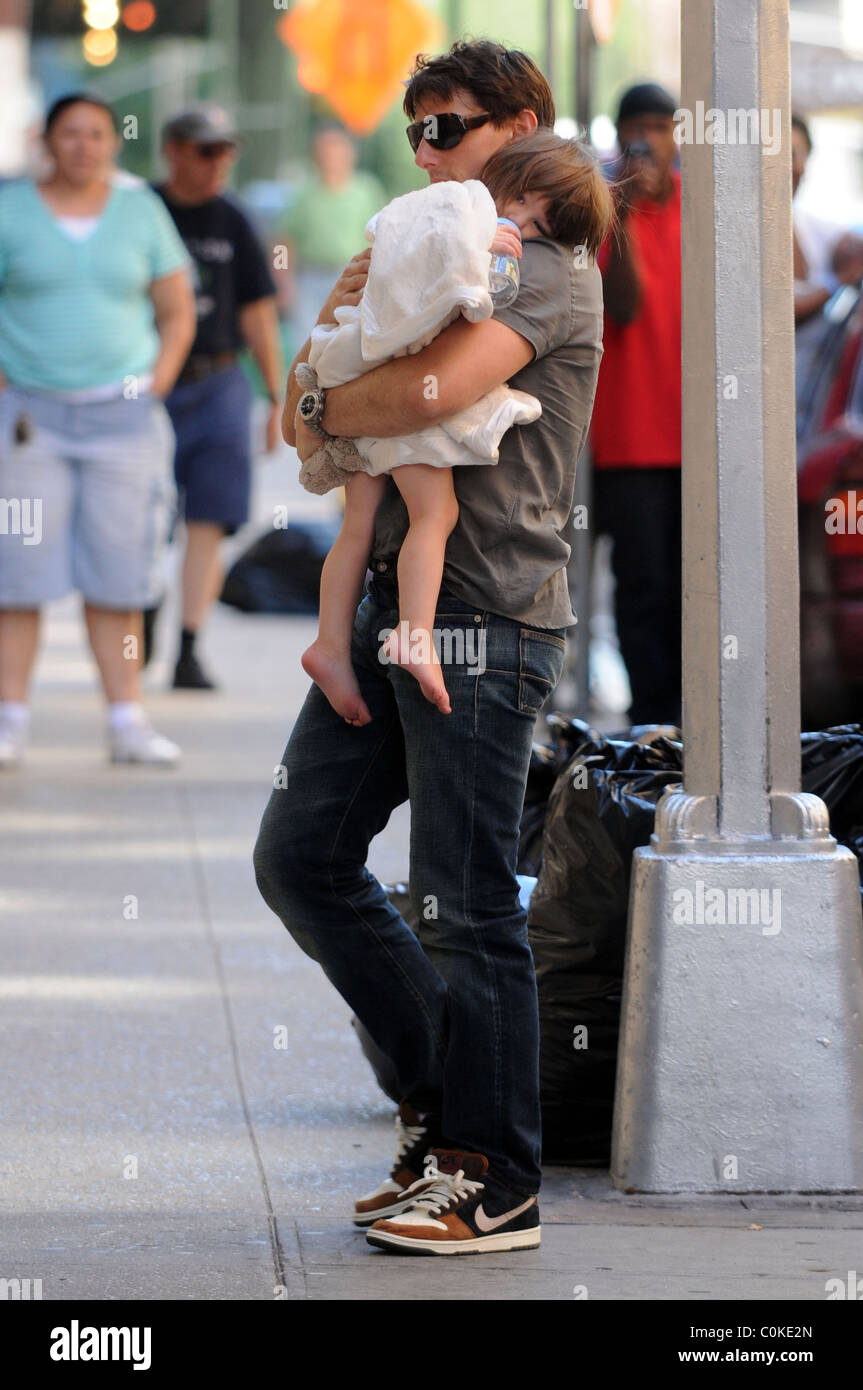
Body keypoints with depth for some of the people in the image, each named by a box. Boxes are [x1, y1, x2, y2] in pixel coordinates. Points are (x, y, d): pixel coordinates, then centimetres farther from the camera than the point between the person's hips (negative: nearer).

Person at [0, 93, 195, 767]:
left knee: (116, 572, 1)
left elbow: (178, 312, 11)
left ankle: (128, 723, 4)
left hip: (121, 413, 2)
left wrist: (156, 386, -2)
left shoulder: (141, 212, 6)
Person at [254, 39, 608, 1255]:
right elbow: (308, 419, 20)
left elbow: (433, 389, -25)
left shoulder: (546, 268, -8)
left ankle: (495, 1185, 2)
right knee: (301, 854, 10)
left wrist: (325, 411, -8)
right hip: (393, 605, 10)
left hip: (485, 617, -10)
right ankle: (443, 1090, 21)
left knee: (466, 904, -6)